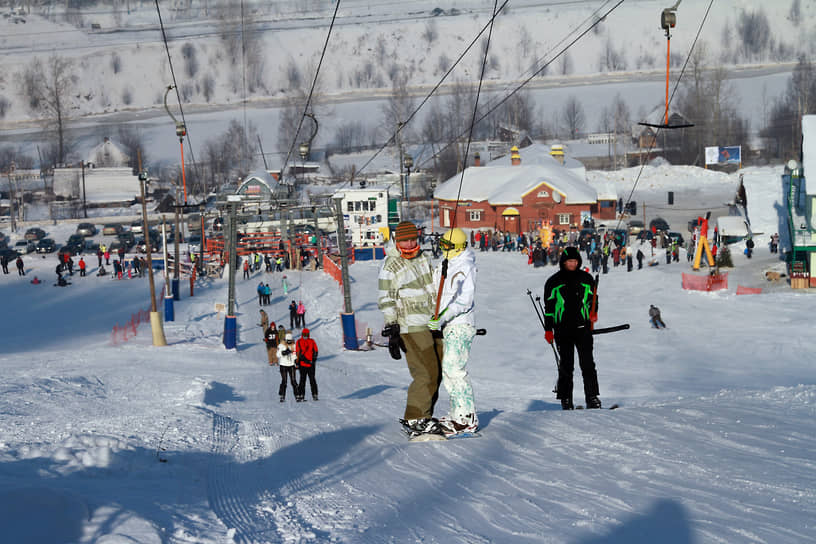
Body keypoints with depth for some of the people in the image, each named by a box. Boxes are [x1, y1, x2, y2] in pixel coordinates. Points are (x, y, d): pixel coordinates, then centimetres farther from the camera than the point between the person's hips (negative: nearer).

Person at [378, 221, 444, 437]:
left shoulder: (422, 258, 13)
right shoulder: (390, 267, -9)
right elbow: (386, 301, -10)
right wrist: (392, 332, -15)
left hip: (431, 325, 8)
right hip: (411, 328, -8)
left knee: (436, 371, 8)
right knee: (426, 374, -13)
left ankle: (423, 416, 19)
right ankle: (415, 421, -5)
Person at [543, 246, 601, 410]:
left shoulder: (586, 279, 10)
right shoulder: (554, 282, 7)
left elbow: (593, 298, 20)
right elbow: (549, 306, 9)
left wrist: (593, 312, -1)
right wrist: (548, 329, 4)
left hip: (582, 327, 0)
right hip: (562, 329, 0)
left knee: (587, 363, -8)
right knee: (566, 365, 1)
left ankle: (592, 397, -6)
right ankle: (565, 399, 8)